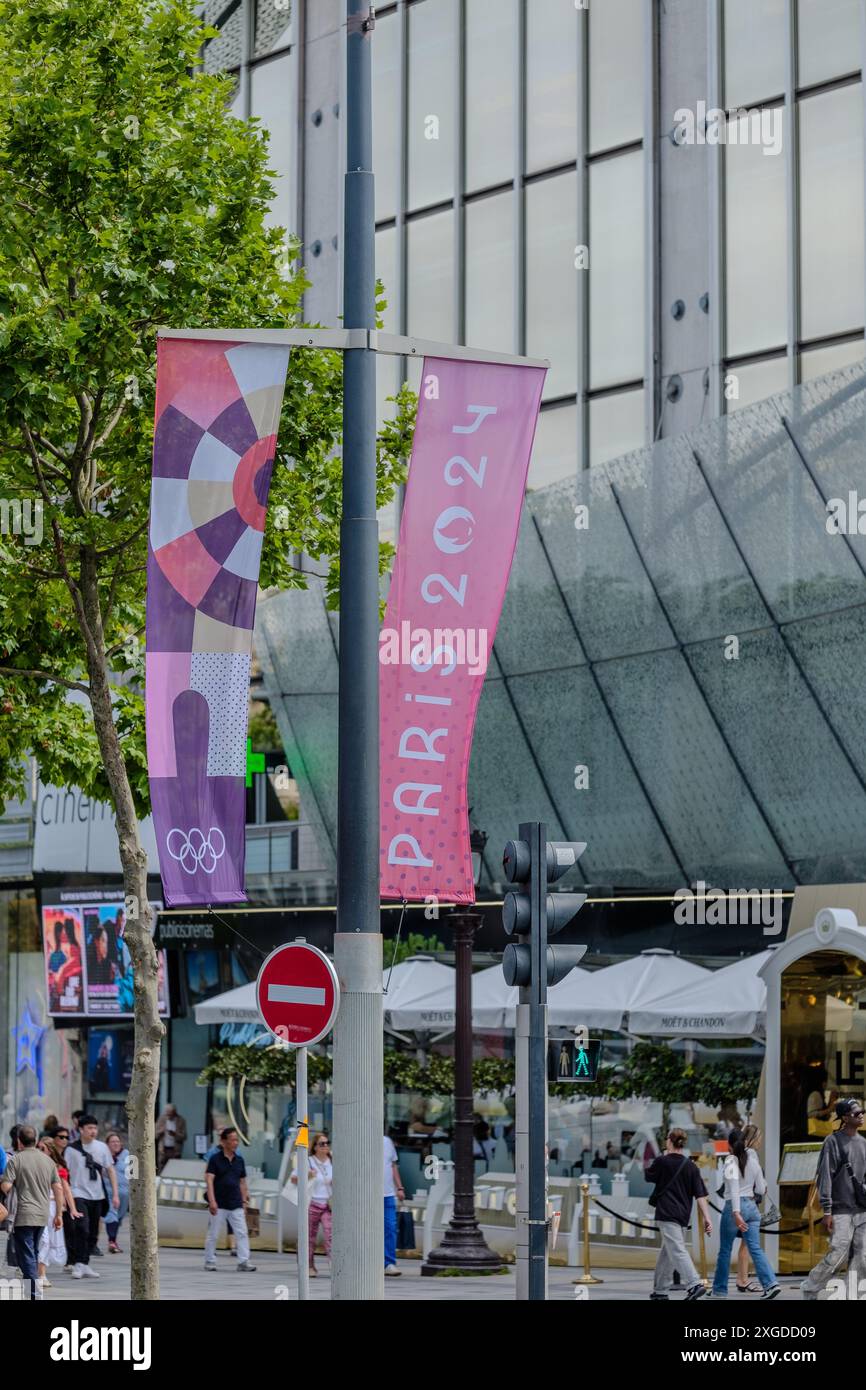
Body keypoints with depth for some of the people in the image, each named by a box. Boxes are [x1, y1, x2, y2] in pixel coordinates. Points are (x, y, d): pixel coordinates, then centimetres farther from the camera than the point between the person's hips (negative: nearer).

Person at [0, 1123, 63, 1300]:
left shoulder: (16, 1159, -7)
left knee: (26, 1256, -5)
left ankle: (35, 1294, -15)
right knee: (33, 1253, 20)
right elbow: (58, 1189, 9)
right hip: (43, 1215, 6)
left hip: (24, 1215, -6)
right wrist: (58, 1214, 16)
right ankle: (28, 1288, 26)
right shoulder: (47, 1159, 9)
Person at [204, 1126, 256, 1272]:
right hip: (219, 1205, -4)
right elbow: (209, 1180, -11)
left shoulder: (239, 1160, 10)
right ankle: (210, 1261, 16)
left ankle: (243, 1261, -6)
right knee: (213, 1234, 5)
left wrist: (244, 1199, 13)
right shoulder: (215, 1159, -5)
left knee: (242, 1233, -5)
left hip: (236, 1205, 4)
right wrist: (212, 1201, -20)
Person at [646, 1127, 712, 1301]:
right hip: (683, 1216, 6)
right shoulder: (691, 1166, 6)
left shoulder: (662, 1162, -6)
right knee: (666, 1253, 18)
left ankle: (694, 1285, -30)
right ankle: (660, 1290, 25)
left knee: (678, 1251, -14)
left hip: (667, 1215, -6)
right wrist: (706, 1217, -2)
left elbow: (649, 1176, 14)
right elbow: (700, 1194, 1)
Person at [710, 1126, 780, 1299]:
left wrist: (736, 1213, -30)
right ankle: (771, 1283, -15)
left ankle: (719, 1290, 15)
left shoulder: (731, 1161, -10)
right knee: (755, 1248, 1)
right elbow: (761, 1190, 11)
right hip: (752, 1206, 5)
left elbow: (734, 1188, -23)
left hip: (735, 1206, -5)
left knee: (725, 1250, 8)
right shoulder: (753, 1160, 7)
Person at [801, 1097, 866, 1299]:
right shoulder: (833, 1142, -4)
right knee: (837, 1255, -9)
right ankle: (810, 1288, 7)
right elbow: (825, 1177, -8)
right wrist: (827, 1211, -13)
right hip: (841, 1210, -6)